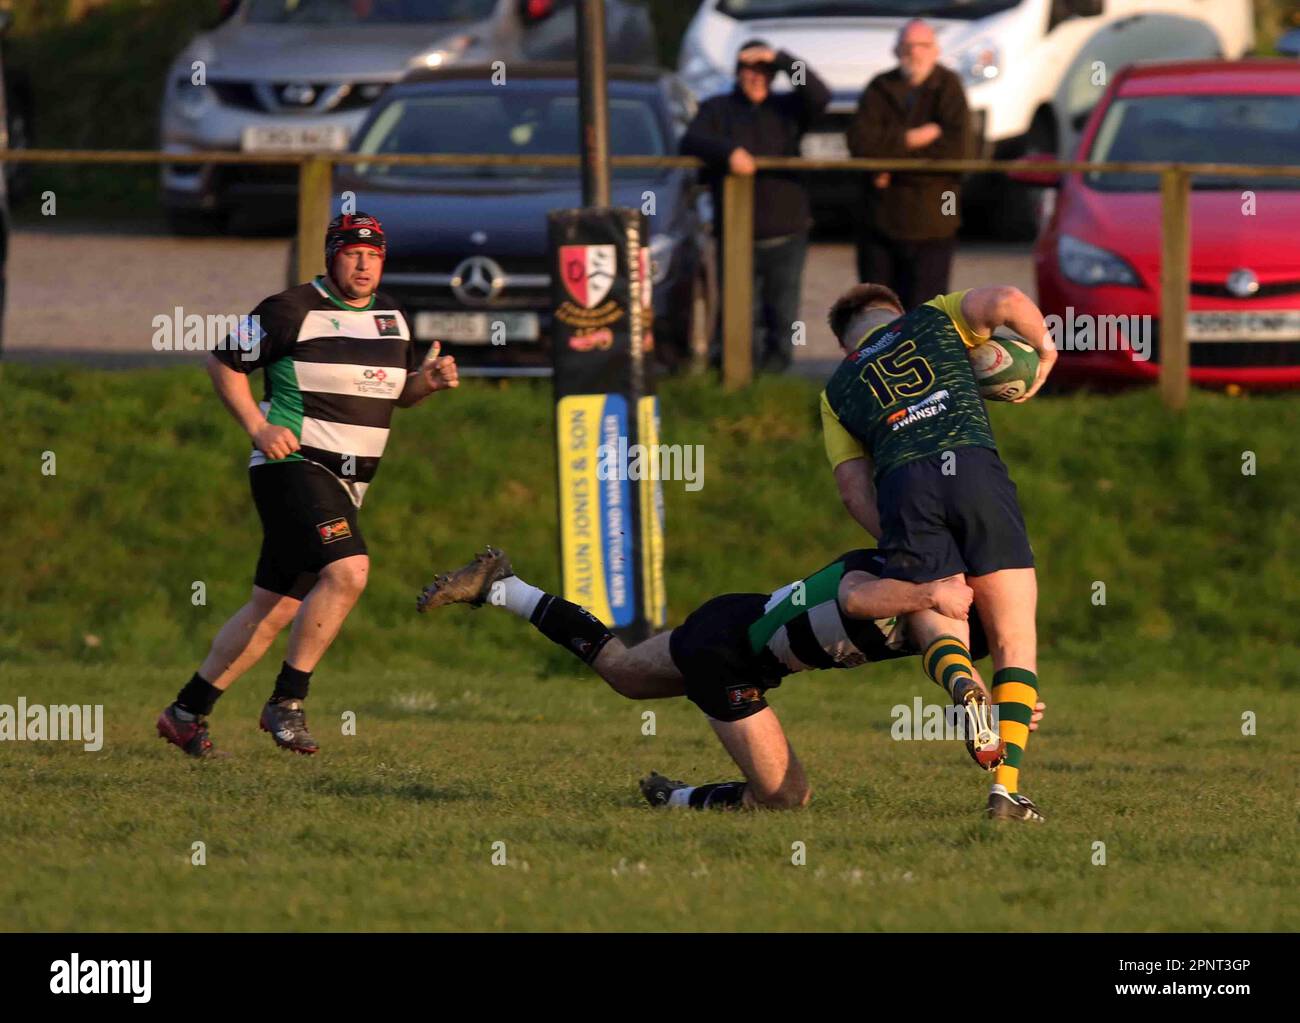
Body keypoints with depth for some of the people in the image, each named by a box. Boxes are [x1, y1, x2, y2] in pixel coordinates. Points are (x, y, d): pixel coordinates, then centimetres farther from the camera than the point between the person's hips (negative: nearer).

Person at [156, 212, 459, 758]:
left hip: (344, 485, 8)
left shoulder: (391, 317, 13)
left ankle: (186, 712, 18)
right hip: (294, 466, -8)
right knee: (348, 571, -27)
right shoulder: (293, 309, -8)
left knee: (275, 609, 9)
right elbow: (223, 363, -1)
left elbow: (400, 392, 24)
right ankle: (286, 702, -18)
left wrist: (429, 379, 1)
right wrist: (259, 428, -11)